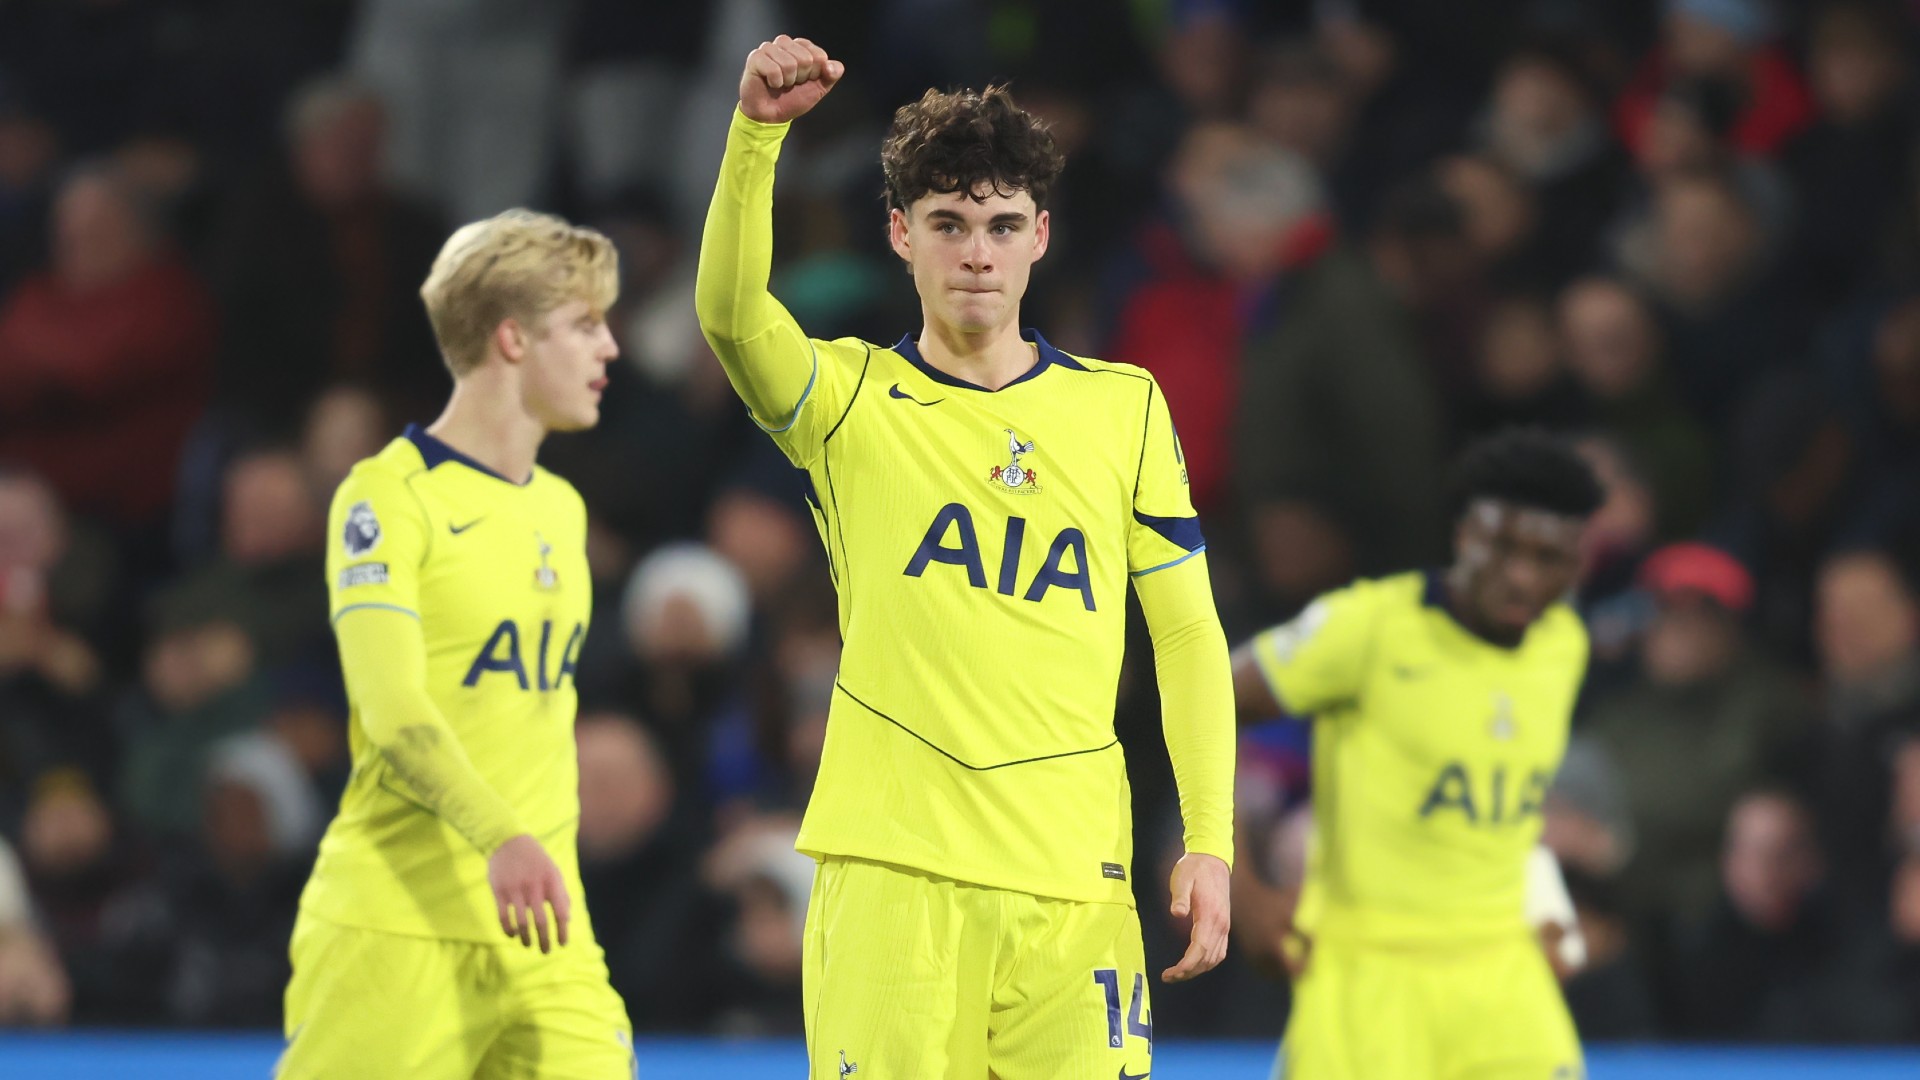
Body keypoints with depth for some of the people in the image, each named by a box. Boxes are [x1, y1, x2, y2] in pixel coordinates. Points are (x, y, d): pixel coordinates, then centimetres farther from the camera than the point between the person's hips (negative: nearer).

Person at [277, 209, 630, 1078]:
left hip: (540, 933, 7)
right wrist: (500, 838, -33)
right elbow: (395, 713, -20)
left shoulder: (561, 509, 18)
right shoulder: (388, 498, -8)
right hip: (399, 930, -7)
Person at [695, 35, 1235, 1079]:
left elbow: (1187, 632, 13)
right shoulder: (849, 398, 6)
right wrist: (757, 130, -30)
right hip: (892, 865, -2)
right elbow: (729, 308, -15)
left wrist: (1208, 842, 4)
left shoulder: (1124, 406, 11)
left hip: (1072, 874, 2)